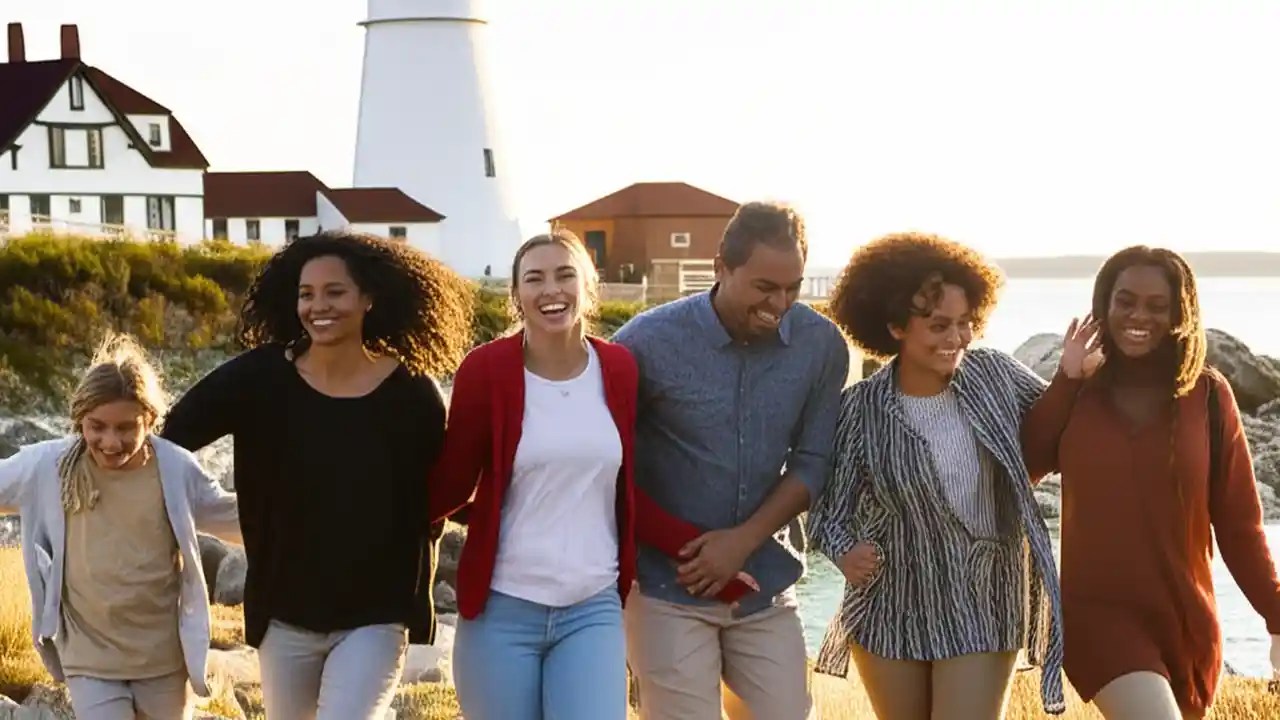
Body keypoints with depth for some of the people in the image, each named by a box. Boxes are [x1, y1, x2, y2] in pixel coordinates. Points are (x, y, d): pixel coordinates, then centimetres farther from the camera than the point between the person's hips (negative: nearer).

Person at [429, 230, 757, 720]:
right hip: (501, 610, -2)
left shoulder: (618, 368, 2)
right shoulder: (486, 369, -7)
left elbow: (625, 493, 9)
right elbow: (450, 484, 0)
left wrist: (701, 551, 3)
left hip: (593, 609, 2)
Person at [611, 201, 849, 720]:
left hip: (765, 585, 3)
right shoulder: (650, 341, -14)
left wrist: (745, 539, -12)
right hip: (668, 586, -3)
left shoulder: (822, 344, -5)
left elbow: (812, 463, -1)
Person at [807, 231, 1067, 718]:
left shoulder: (994, 375, -5)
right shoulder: (861, 409, -11)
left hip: (982, 608, 0)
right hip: (892, 607, 0)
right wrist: (844, 551, -26)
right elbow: (832, 503, -5)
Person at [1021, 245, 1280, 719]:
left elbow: (1238, 520, -1)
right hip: (1098, 612, -2)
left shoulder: (1207, 395, -2)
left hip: (1186, 620, 2)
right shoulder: (1077, 392, 0)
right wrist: (1064, 381, -10)